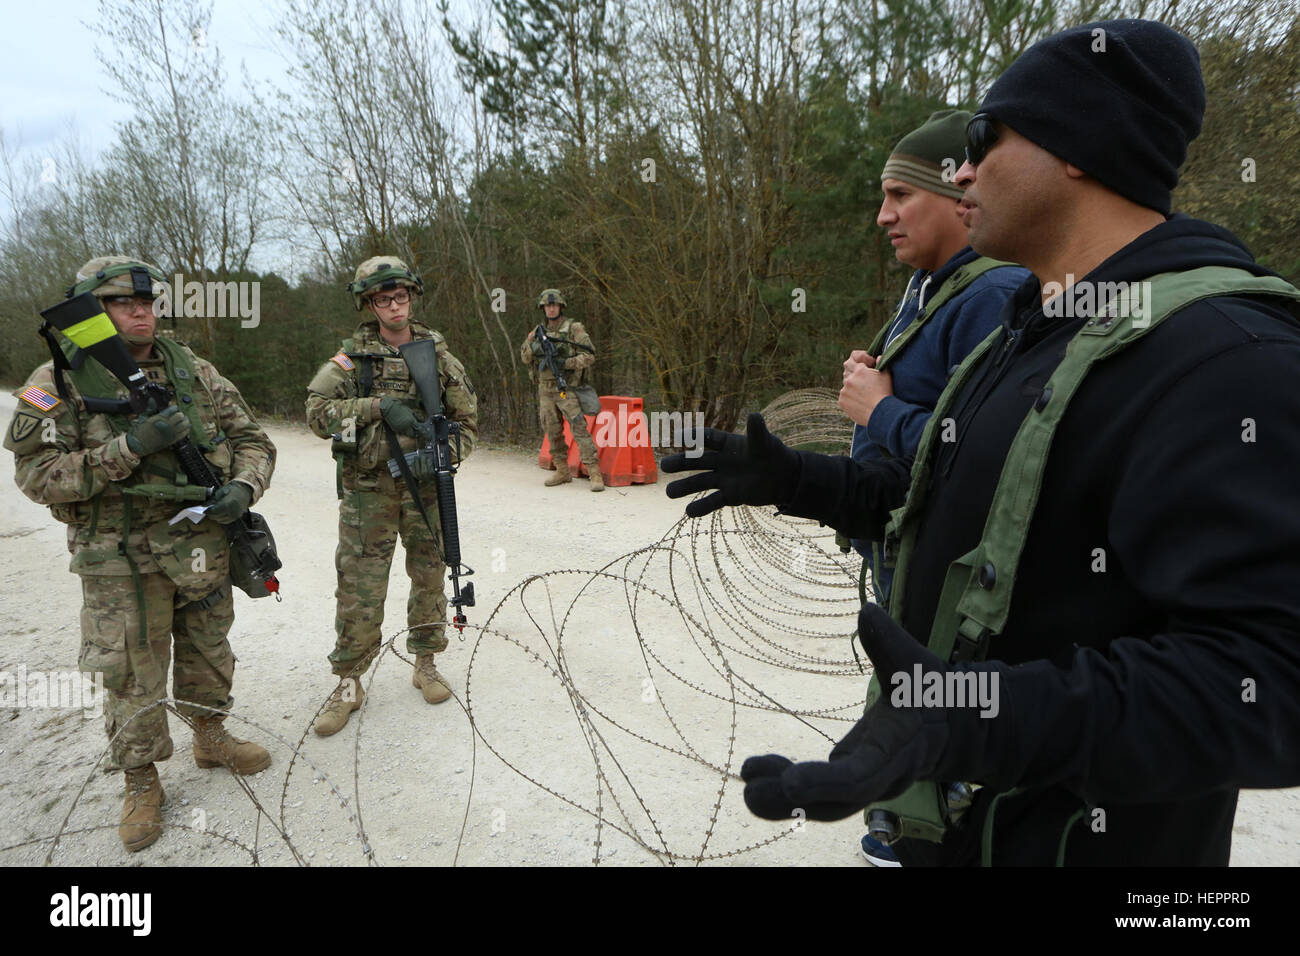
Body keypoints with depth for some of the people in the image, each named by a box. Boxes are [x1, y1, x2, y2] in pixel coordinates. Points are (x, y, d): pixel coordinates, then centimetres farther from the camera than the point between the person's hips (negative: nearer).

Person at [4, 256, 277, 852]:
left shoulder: (194, 371, 2)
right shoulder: (58, 384, -8)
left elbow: (252, 440, 5)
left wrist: (243, 488, -15)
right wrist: (129, 447, -25)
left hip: (203, 546, 4)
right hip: (120, 562, -3)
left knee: (208, 651, 19)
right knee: (132, 676, 8)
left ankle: (211, 737, 42)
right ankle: (141, 780, 28)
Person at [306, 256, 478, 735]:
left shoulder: (439, 355, 5)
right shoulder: (352, 356, 1)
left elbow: (467, 418, 7)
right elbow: (317, 410, -9)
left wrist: (445, 456, -11)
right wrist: (380, 405, -19)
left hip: (425, 486, 2)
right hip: (367, 489, -2)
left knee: (430, 577, 11)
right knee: (359, 587, 1)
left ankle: (426, 664, 29)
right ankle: (348, 682, 15)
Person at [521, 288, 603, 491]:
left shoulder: (574, 328, -1)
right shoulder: (539, 331, 15)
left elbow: (590, 356, -6)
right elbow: (525, 358, 11)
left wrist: (567, 363, -19)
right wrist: (531, 342, -7)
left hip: (567, 389, -6)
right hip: (546, 390, 6)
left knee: (580, 429, -13)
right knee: (553, 433, 9)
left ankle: (595, 473, -15)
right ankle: (562, 471, 20)